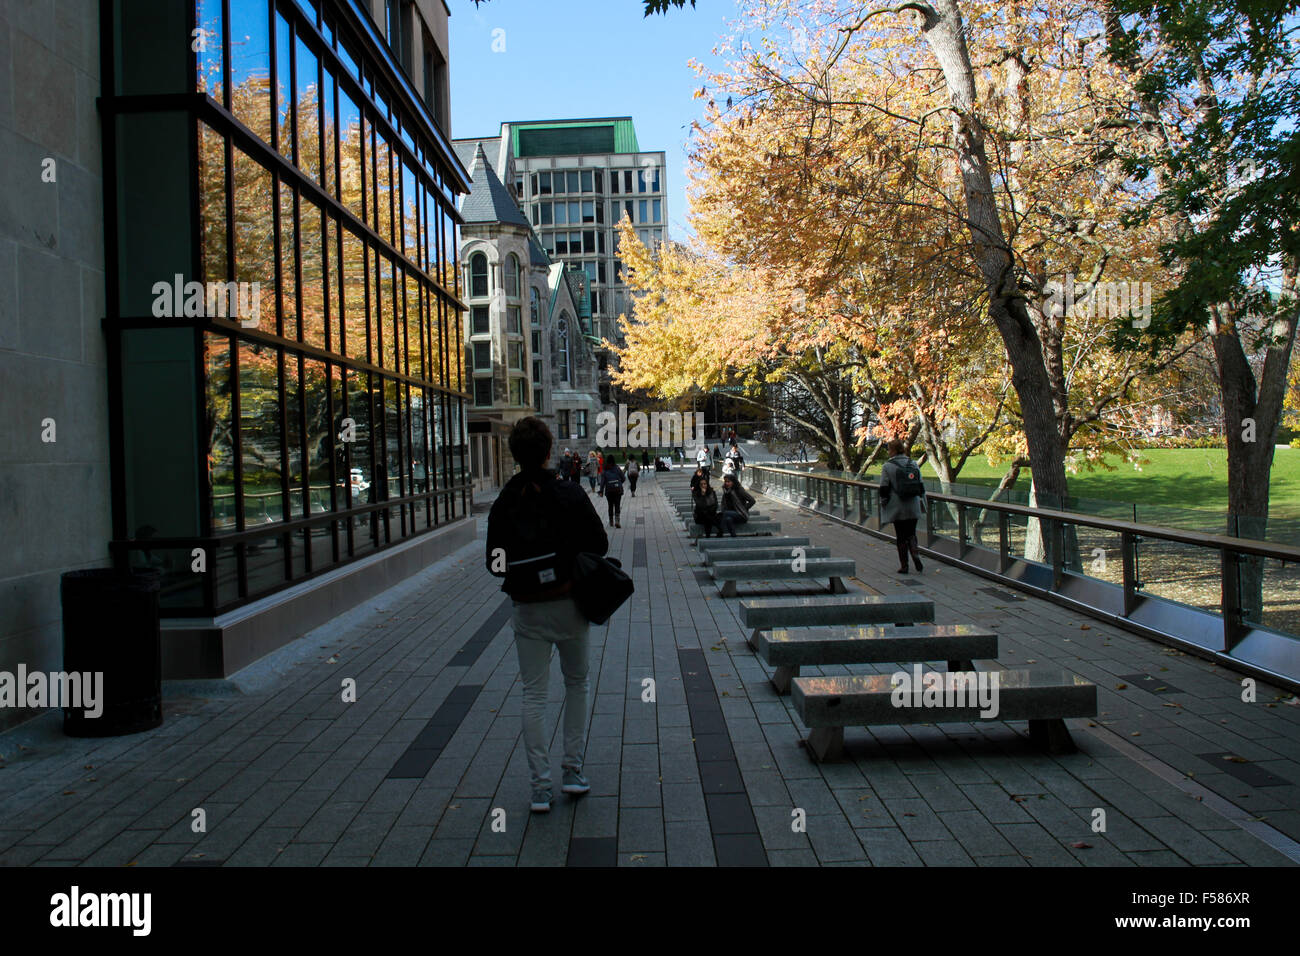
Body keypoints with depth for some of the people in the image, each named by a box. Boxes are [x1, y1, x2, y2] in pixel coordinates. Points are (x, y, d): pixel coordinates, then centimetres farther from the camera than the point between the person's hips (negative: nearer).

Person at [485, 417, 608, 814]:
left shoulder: (503, 504, -4)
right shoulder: (570, 494, -9)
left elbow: (496, 565, -2)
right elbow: (599, 544, -7)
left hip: (527, 608, 1)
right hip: (568, 603, -1)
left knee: (533, 694, 7)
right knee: (576, 683, 17)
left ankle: (540, 786, 7)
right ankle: (573, 771, 19)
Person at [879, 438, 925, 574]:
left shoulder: (888, 466, -8)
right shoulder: (914, 464, 5)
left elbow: (884, 489, -8)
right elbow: (921, 487, 9)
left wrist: (884, 504, 3)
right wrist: (922, 503, 17)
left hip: (897, 508, -3)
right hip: (913, 508, 3)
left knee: (901, 536, 6)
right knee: (911, 533, 16)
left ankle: (903, 565, 7)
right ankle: (915, 552, -10)